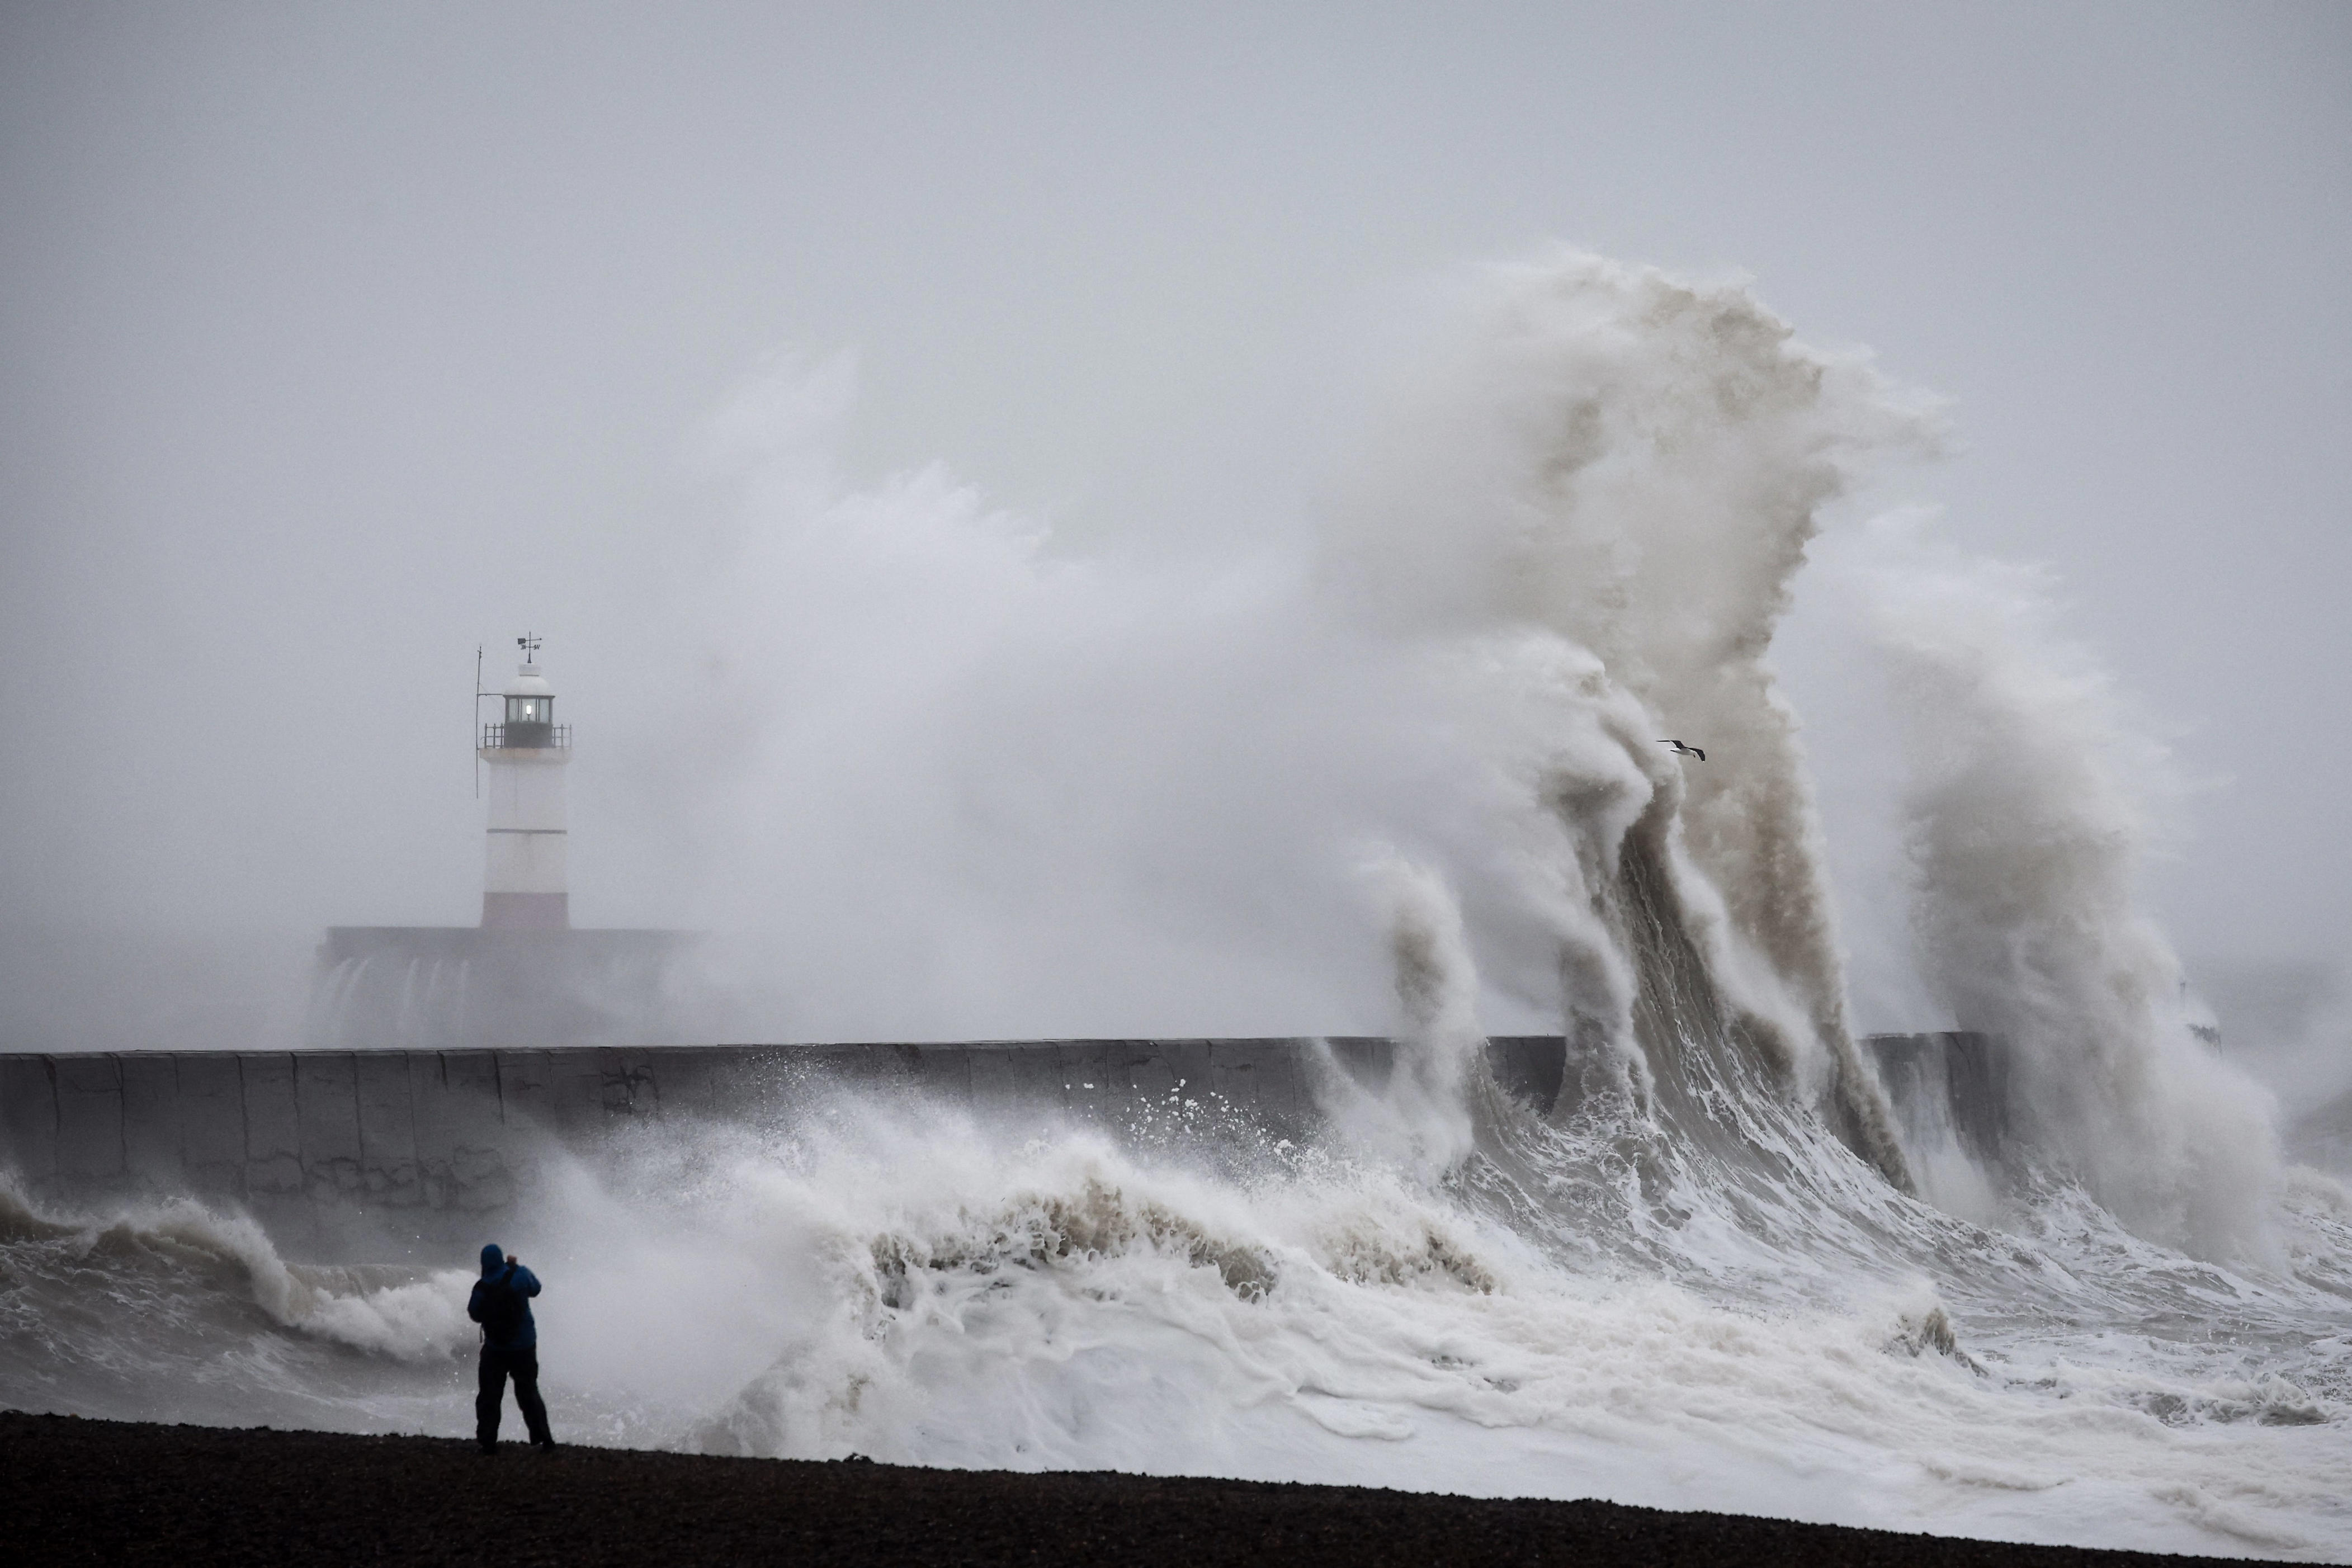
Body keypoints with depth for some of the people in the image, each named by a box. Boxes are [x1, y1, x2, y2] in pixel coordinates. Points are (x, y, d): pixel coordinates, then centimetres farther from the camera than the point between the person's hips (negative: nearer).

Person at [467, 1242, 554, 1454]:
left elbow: (475, 1315, 0)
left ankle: (488, 1442, 4)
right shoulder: (519, 1275, -13)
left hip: (495, 1349, -2)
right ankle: (545, 1440, 10)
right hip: (525, 1347, 2)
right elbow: (535, 1289, 7)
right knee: (529, 1393, 12)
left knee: (489, 1396, 9)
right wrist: (516, 1266, 16)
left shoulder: (482, 1288, -14)